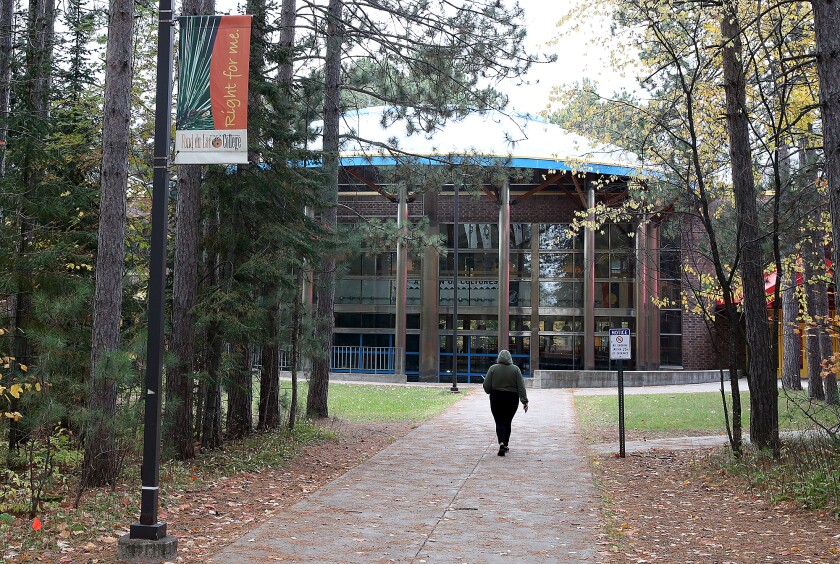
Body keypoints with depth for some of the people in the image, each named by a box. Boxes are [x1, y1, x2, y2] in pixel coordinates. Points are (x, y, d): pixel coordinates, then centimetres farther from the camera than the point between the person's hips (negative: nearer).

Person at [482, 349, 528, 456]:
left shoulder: (493, 368, -3)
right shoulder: (515, 369, 0)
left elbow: (486, 386, -4)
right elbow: (521, 386, -3)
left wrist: (490, 392, 17)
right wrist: (525, 401, -1)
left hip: (496, 398, -1)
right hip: (512, 399, 1)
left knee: (500, 422, -1)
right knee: (507, 422, 14)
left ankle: (501, 444, -21)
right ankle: (505, 445, 20)